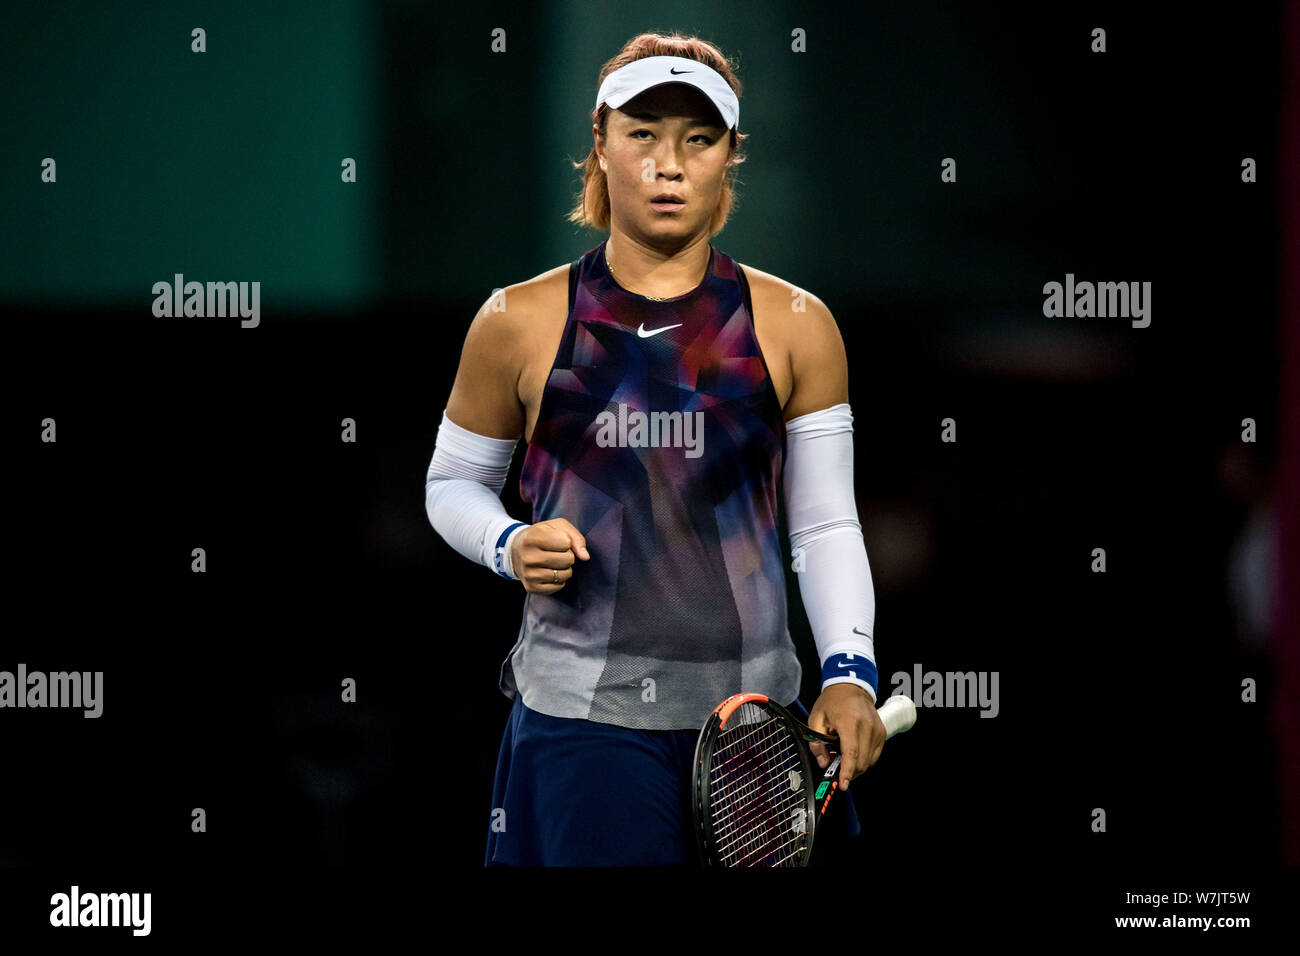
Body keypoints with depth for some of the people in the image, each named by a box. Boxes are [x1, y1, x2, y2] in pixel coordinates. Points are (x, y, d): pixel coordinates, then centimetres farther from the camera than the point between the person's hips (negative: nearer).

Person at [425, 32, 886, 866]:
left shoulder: (795, 328, 5)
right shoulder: (520, 325, 2)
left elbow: (827, 525, 5)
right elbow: (452, 483, 15)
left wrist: (849, 672, -9)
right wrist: (509, 548, -6)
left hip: (753, 713, 2)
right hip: (580, 716, -1)